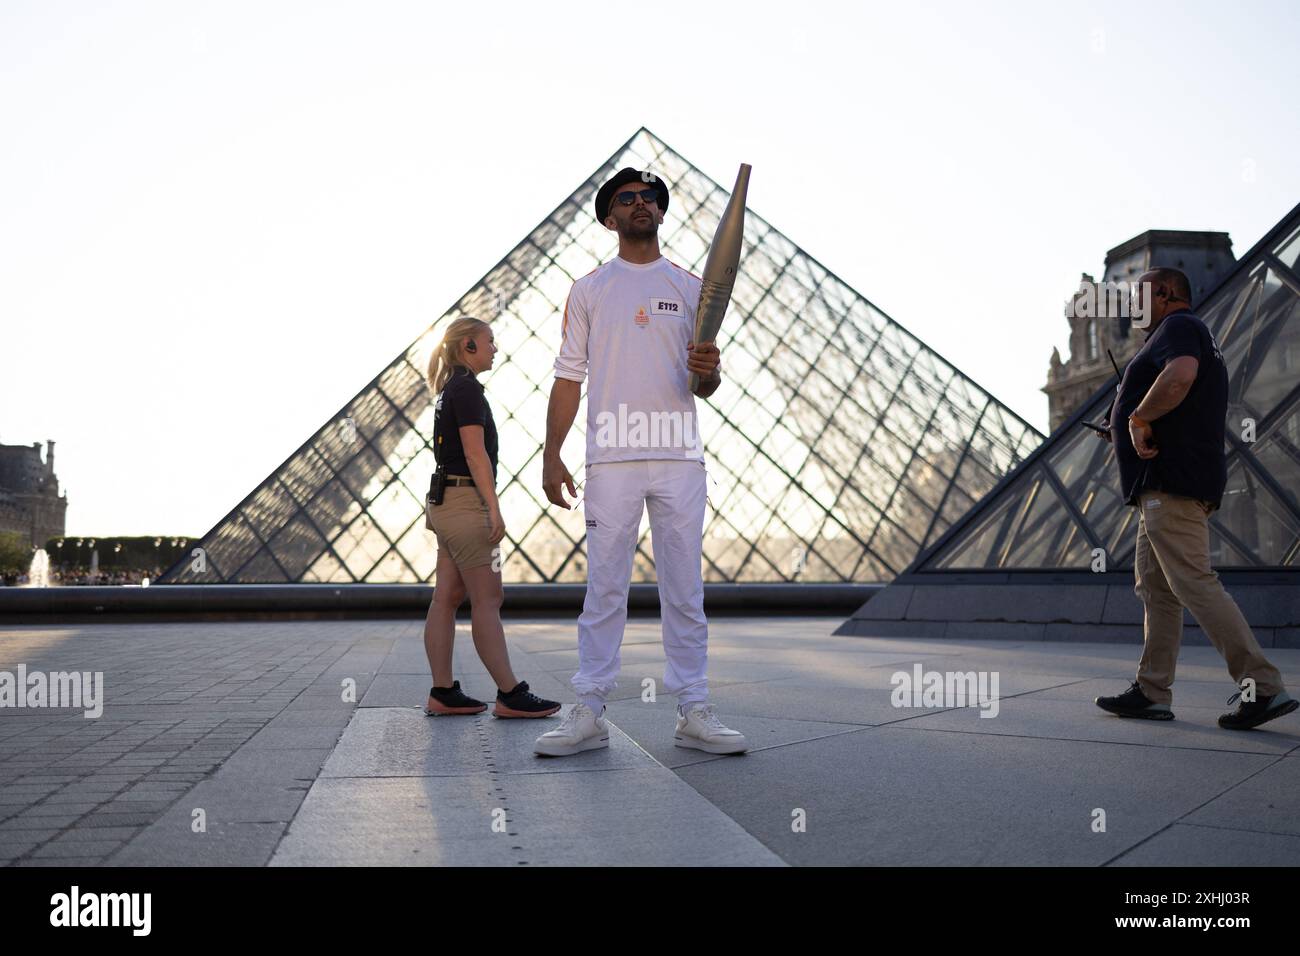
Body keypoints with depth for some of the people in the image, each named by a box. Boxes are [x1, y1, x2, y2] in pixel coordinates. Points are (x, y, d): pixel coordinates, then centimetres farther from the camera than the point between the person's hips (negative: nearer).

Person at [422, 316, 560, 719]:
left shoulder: (449, 390, 19)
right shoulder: (467, 388, -10)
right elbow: (475, 452, -17)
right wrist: (494, 509, -19)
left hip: (446, 501, 10)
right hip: (466, 501, -10)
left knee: (446, 598, 7)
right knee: (487, 599, -7)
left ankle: (443, 693, 10)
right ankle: (510, 695, -3)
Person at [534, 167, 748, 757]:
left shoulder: (691, 288, 13)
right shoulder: (589, 289, 11)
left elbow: (705, 388, 13)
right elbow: (568, 377, 8)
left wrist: (706, 372, -12)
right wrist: (551, 454, 0)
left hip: (679, 458, 1)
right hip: (611, 459, -1)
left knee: (684, 590, 2)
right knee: (604, 588, 0)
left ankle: (693, 712, 9)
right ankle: (588, 713, 6)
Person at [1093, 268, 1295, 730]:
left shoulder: (1178, 325, -5)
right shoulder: (1202, 340, 28)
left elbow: (1179, 377, -28)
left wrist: (1138, 418, -17)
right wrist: (1123, 433, 25)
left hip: (1170, 482, -11)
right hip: (1170, 484, 11)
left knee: (1195, 584, -13)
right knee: (1154, 588, 10)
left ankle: (1264, 688, -12)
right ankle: (1151, 692, 12)